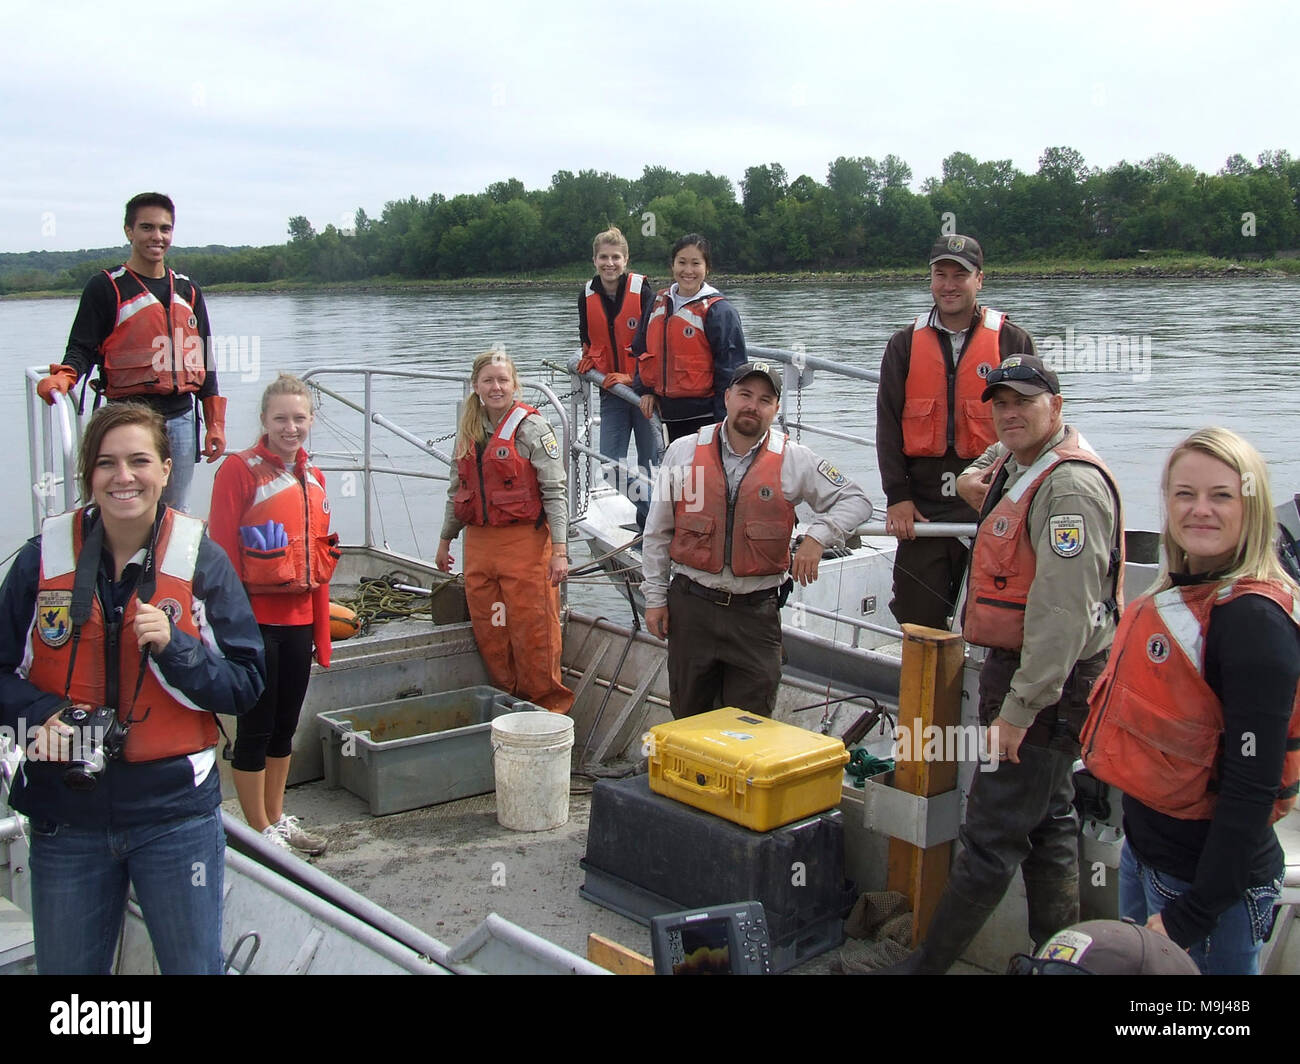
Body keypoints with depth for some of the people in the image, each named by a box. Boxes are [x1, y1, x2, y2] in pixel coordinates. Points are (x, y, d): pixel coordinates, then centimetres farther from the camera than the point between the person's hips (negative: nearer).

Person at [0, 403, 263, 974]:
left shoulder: (201, 560, -4)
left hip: (175, 817, -1)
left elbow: (245, 686, -5)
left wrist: (173, 647, -20)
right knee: (64, 966, 16)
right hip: (65, 819, 1)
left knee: (195, 966, 11)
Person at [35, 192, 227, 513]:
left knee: (177, 515, 11)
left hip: (181, 417, 5)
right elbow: (82, 348, -3)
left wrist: (215, 423, 12)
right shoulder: (106, 287, 1)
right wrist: (64, 377, -26)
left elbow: (204, 360, 16)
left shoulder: (187, 290, 15)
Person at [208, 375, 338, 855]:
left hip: (298, 617, 7)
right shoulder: (240, 470, -10)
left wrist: (321, 624, 15)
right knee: (256, 726, 4)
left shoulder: (312, 477, 11)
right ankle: (261, 831, 16)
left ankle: (277, 818, 30)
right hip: (256, 618, -7)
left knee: (285, 725, 16)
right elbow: (222, 551, -13)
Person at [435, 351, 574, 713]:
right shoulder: (468, 430, 13)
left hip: (524, 541, -6)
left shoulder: (531, 427, -5)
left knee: (532, 629, -4)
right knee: (488, 632, 7)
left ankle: (546, 707, 9)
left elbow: (554, 491, -9)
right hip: (478, 543, 6)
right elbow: (457, 490, 23)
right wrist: (446, 539, 26)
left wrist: (559, 550, -15)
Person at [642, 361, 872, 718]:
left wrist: (818, 537, -13)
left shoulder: (793, 461, -1)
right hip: (690, 605, 1)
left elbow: (855, 500, 4)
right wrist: (655, 596, 5)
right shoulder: (683, 452, 2)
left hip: (756, 612, -1)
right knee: (688, 716, 12)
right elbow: (657, 532, 8)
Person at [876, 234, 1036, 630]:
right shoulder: (905, 344, 10)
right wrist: (897, 496, -3)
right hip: (920, 507, 2)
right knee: (918, 620, 3)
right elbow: (888, 424, 6)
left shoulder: (1012, 341, 5)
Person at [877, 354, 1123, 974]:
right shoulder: (1017, 464, 11)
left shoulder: (1070, 485, -20)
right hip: (1022, 667, 11)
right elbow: (999, 453, 40)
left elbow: (1063, 613, -26)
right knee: (1047, 823, 18)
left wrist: (1019, 708, -25)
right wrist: (971, 480, 16)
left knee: (992, 835, -4)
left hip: (1047, 681, -11)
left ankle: (929, 963, 4)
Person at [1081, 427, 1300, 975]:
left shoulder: (1254, 619, -21)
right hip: (1144, 849, 8)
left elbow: (1254, 786, -23)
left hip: (1211, 877, -8)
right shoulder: (1179, 594, 5)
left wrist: (1192, 915, -21)